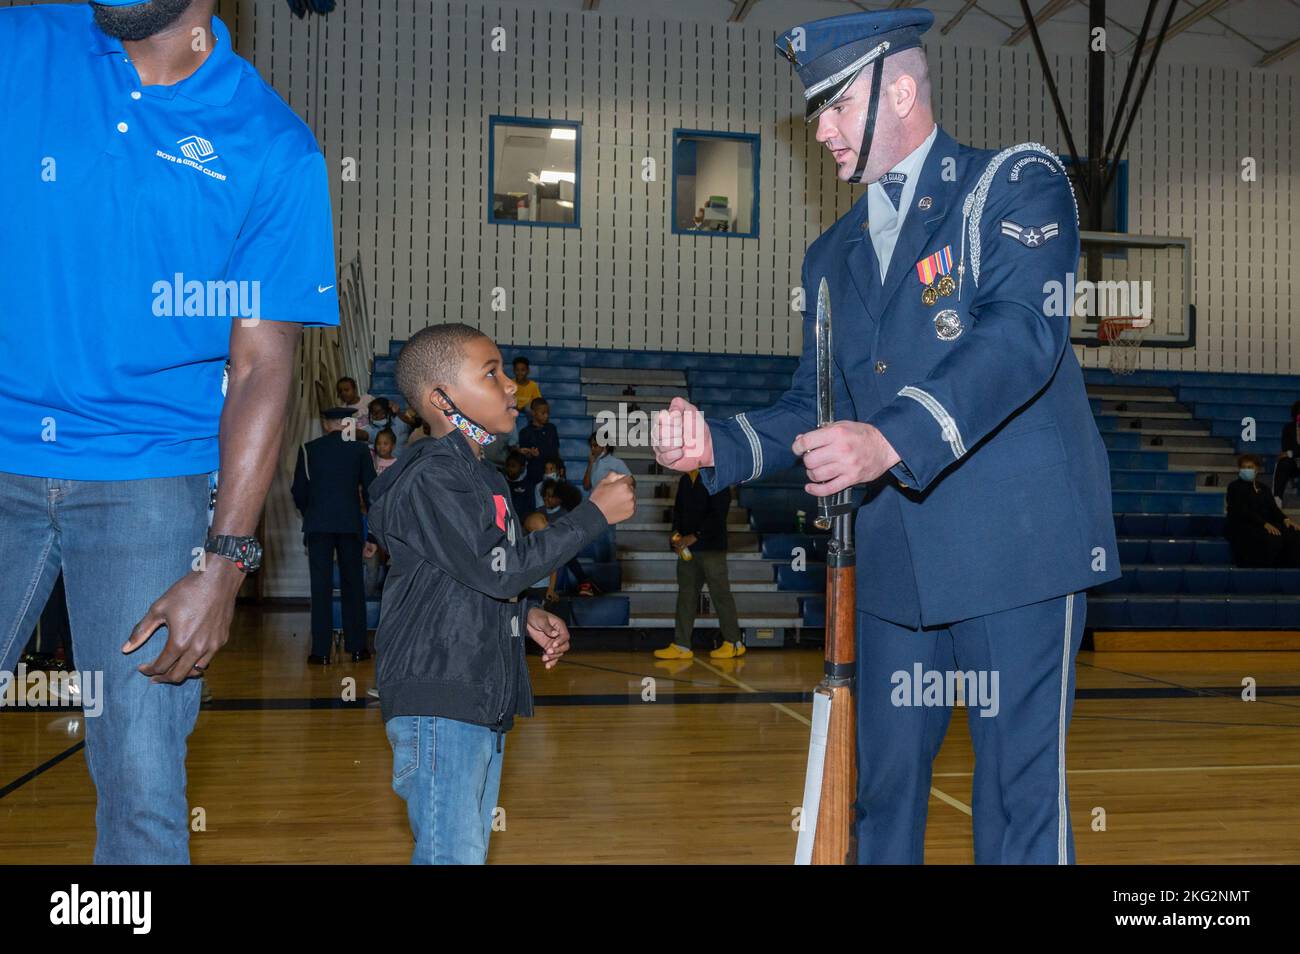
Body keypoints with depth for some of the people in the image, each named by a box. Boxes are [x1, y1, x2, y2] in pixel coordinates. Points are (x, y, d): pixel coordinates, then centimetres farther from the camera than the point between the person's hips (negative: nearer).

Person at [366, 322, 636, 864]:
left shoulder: (479, 475, 16)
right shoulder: (429, 478, -16)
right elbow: (499, 570, -22)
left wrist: (527, 617, 5)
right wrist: (596, 513, -16)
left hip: (483, 699, 10)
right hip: (437, 706, -10)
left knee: (470, 850, 16)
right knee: (452, 855, -7)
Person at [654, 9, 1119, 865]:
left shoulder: (1016, 184, 0)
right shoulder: (833, 256, 19)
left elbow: (1026, 330, -18)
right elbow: (815, 408, 17)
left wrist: (893, 438, -31)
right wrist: (718, 446, -3)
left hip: (1014, 546, -5)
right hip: (895, 563, 6)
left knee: (1020, 793, 0)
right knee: (884, 786, 12)